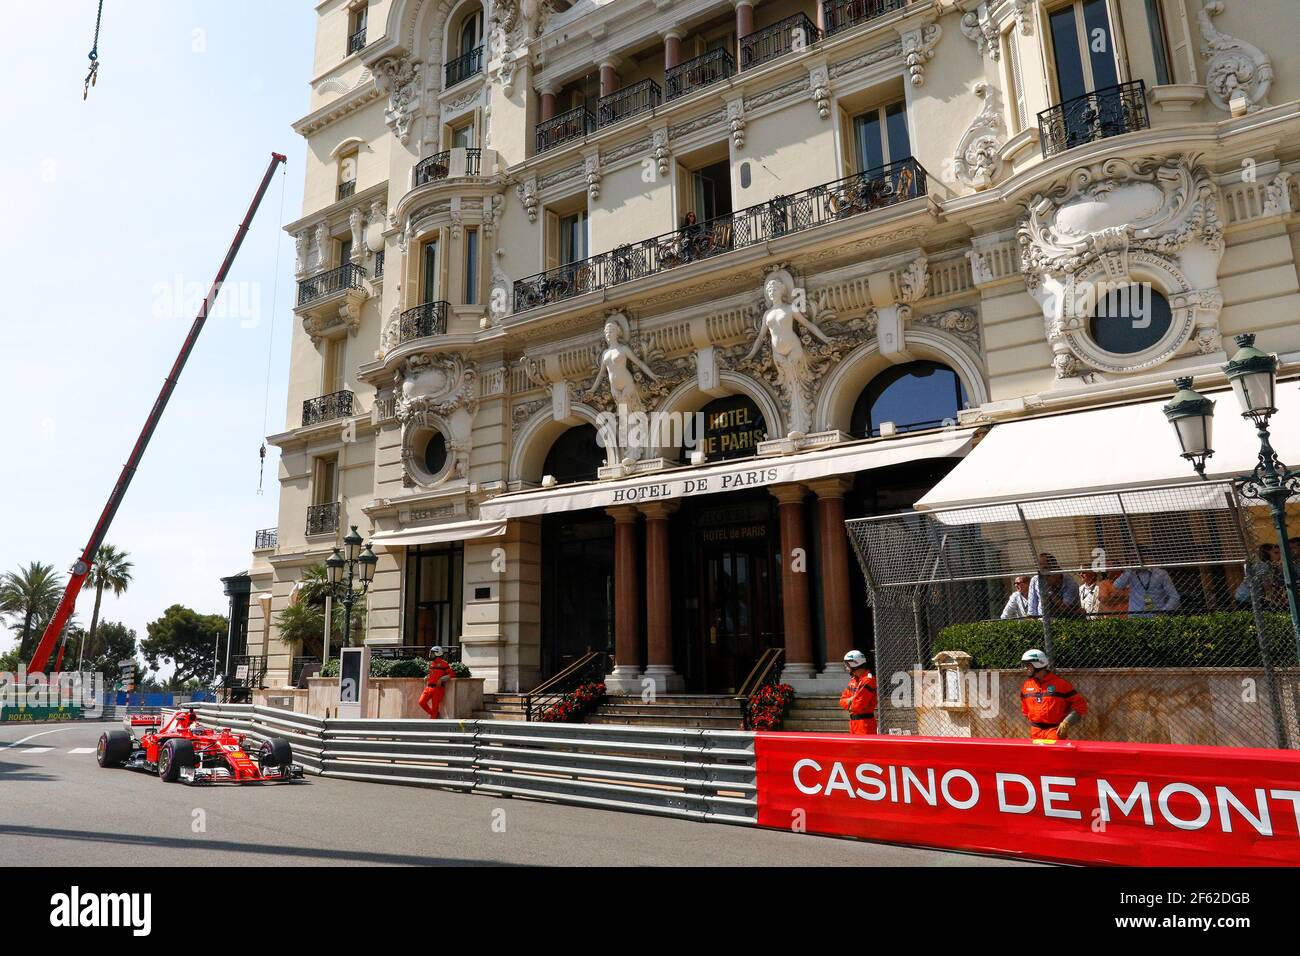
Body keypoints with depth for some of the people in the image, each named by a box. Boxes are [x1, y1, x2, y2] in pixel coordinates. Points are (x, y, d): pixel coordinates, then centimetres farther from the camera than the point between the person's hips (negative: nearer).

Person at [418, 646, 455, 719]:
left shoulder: (442, 663, -6)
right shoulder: (431, 663, 17)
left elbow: (452, 673, -10)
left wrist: (442, 679, -18)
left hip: (438, 688, -7)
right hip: (429, 687, 7)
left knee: (434, 707, -4)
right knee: (422, 702, -3)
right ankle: (434, 714, 17)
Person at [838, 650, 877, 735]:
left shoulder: (868, 680, -15)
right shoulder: (853, 680, 15)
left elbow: (858, 705, -20)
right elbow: (842, 701, 13)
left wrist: (849, 706, 0)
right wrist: (851, 700, -7)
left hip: (865, 722, -9)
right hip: (853, 721, 9)